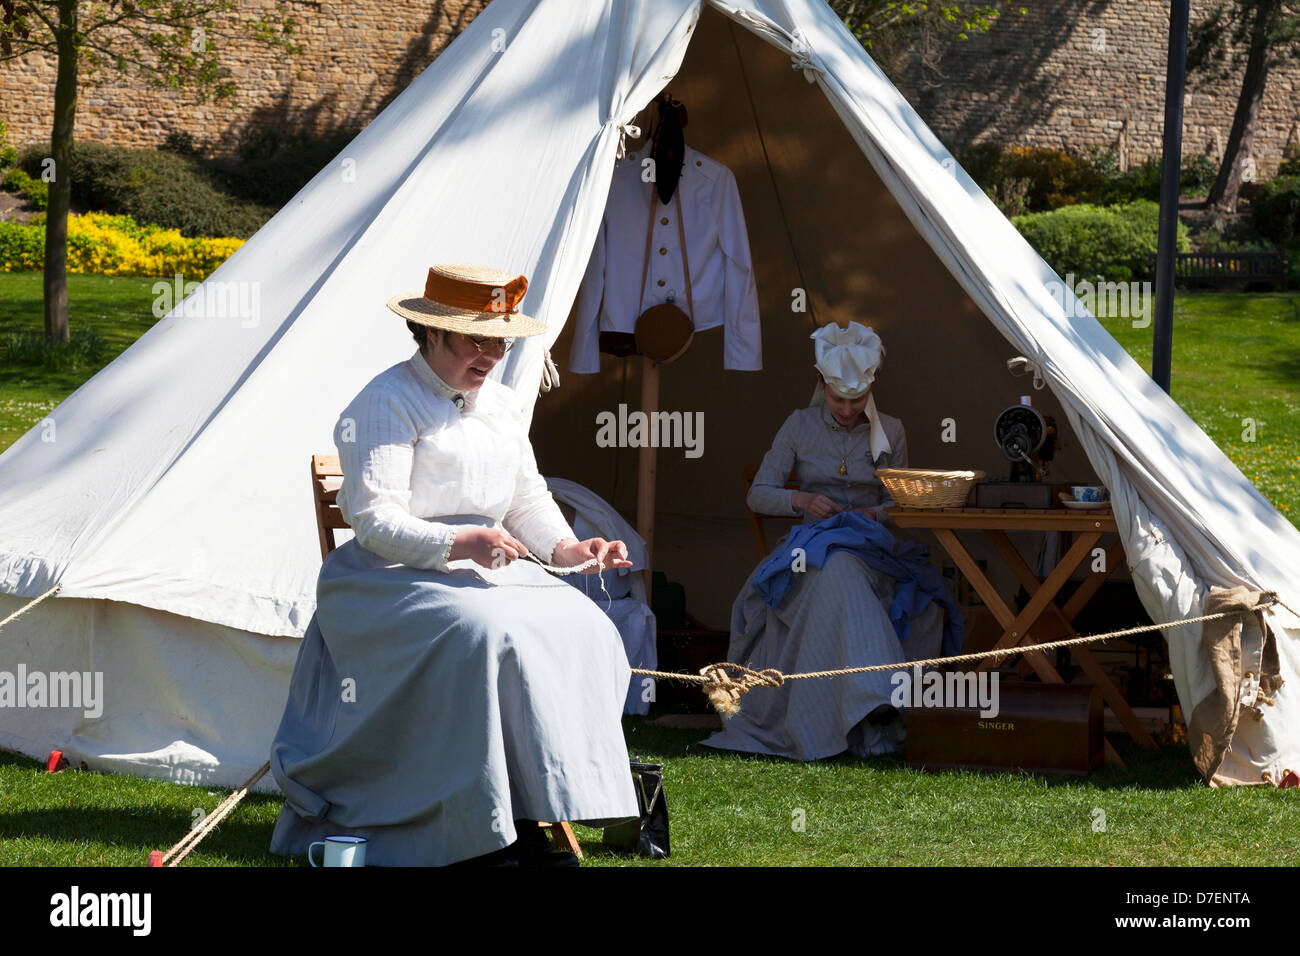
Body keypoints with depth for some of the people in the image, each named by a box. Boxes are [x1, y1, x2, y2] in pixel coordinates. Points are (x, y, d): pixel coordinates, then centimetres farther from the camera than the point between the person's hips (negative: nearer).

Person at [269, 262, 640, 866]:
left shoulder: (499, 403, 19)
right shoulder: (386, 403, -7)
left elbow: (528, 498, 22)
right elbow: (372, 516, -16)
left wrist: (566, 547, 1)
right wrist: (456, 544, -29)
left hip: (490, 570, 8)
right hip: (395, 580, -8)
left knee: (585, 630, -18)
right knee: (488, 636, -36)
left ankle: (548, 805, -20)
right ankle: (494, 832, -33)